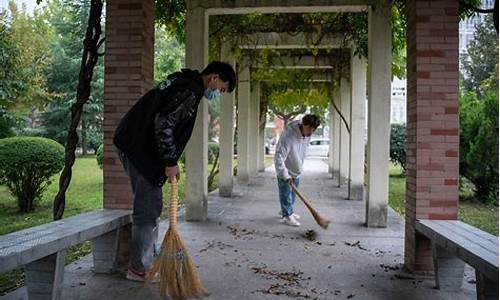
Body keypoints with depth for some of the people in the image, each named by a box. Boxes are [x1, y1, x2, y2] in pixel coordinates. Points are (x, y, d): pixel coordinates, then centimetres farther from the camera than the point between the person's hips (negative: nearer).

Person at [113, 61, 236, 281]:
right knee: (148, 207, -4)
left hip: (134, 143, 11)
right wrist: (170, 162, -18)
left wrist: (169, 161, 15)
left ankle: (151, 259, 26)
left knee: (150, 205, 15)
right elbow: (163, 123, -24)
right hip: (140, 148, -11)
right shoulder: (190, 90, -15)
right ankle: (139, 268, 6)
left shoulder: (183, 82, 17)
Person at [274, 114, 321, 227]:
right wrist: (285, 175, -33)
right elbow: (279, 157, -33)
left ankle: (286, 211, 36)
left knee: (293, 192, 19)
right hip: (285, 170, -7)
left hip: (296, 170, 8)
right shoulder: (288, 136, -34)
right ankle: (287, 216, 15)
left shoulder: (307, 134, -9)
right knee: (286, 193, 1)